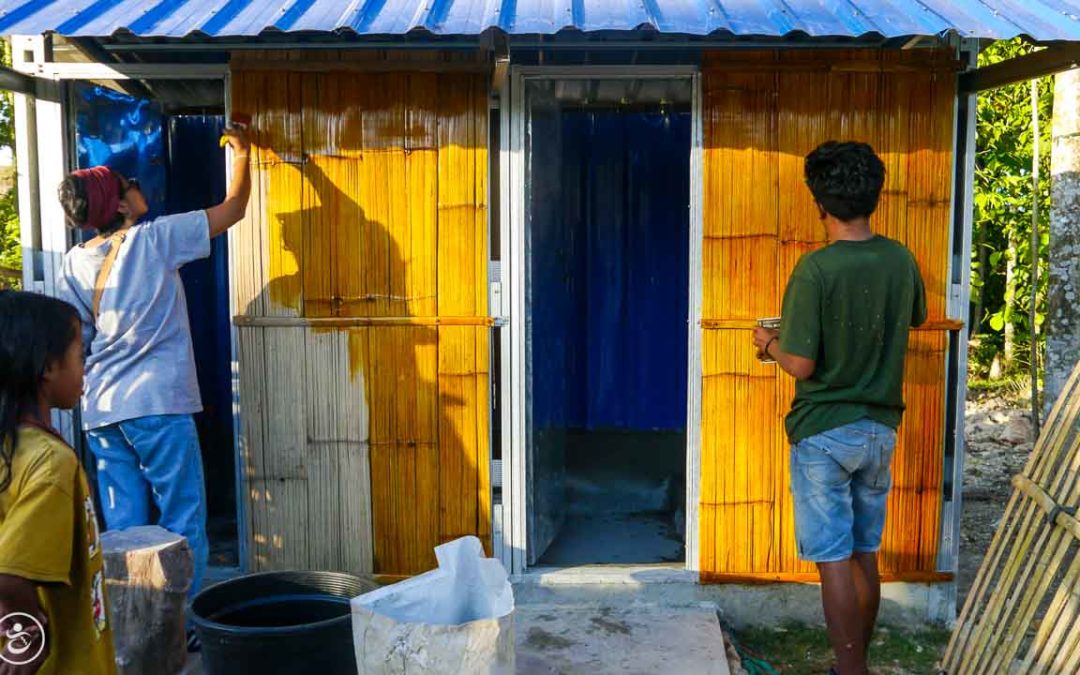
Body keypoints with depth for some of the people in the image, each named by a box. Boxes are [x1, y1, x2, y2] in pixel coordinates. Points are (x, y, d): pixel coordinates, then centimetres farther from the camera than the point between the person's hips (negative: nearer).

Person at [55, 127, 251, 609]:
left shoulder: (75, 262, 8)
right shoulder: (155, 238, -6)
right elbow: (233, 208, 1)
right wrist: (240, 153, 17)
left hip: (100, 411, 6)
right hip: (157, 405, -6)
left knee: (123, 528, 10)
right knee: (182, 522, 3)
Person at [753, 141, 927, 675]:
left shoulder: (816, 270, -19)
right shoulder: (901, 260, 0)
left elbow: (801, 365, -18)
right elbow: (916, 318, 20)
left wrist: (770, 342, 1)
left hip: (825, 432, -6)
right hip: (880, 430, 6)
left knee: (834, 560, 0)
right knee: (866, 556, 16)